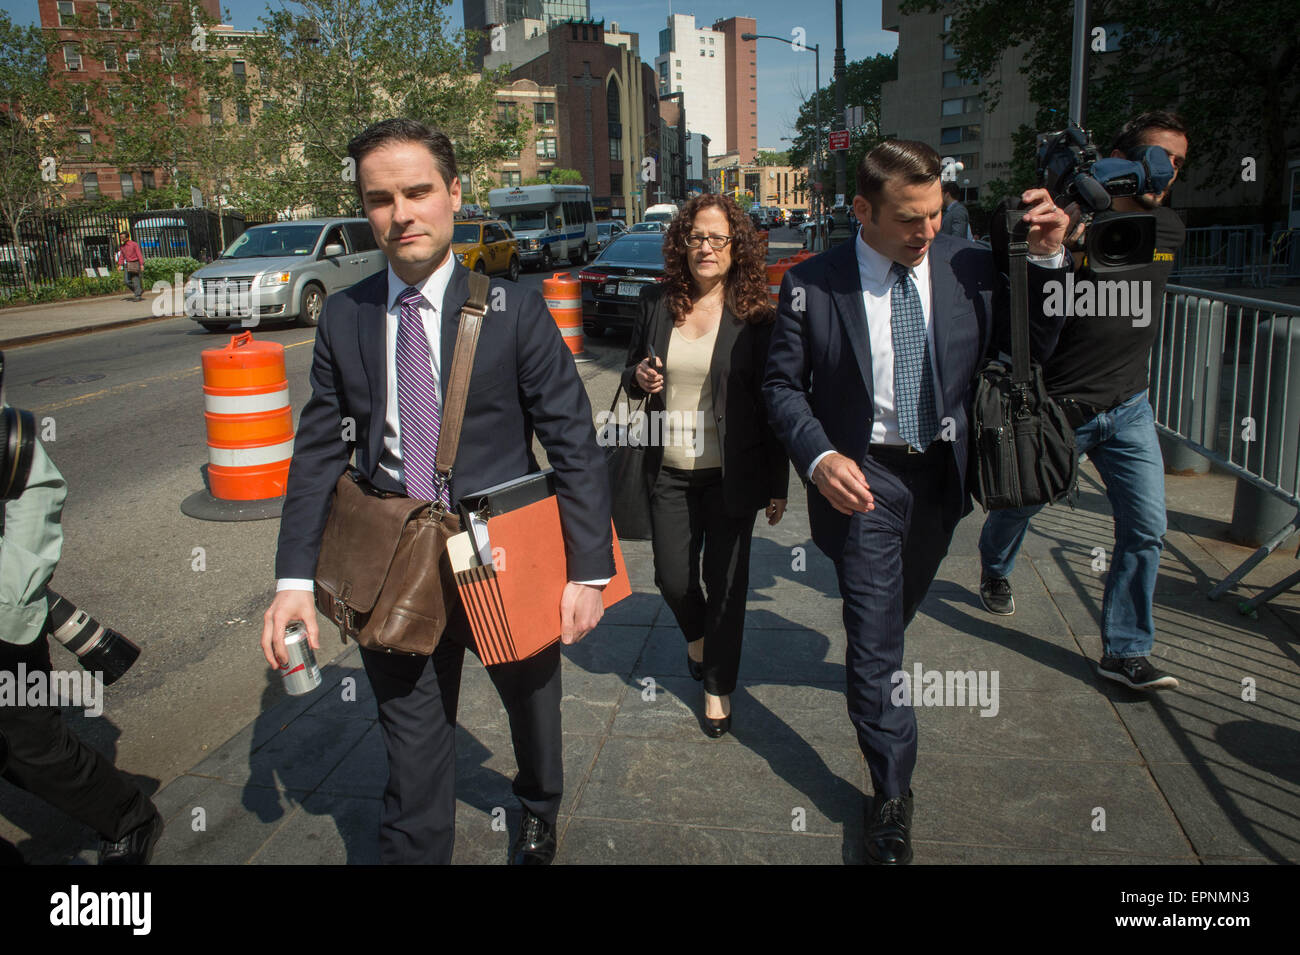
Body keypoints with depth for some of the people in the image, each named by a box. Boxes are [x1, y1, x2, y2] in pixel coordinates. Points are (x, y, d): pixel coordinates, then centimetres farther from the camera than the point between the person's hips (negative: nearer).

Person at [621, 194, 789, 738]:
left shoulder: (753, 316, -7)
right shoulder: (657, 305, 3)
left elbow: (771, 401, -5)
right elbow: (632, 376, 15)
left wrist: (778, 485, -5)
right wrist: (639, 379, -11)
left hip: (731, 474, -3)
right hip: (670, 471, 3)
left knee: (725, 582, 6)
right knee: (672, 577, 9)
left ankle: (719, 687, 27)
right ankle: (697, 636, 45)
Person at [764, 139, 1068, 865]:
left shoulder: (971, 268, -7)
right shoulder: (813, 284, -14)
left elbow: (1032, 348, -1)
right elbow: (783, 384, -8)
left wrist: (1047, 260, -16)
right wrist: (819, 456, -25)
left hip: (941, 472, 4)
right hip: (862, 477, -3)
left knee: (900, 608, 26)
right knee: (876, 631, 0)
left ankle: (874, 667, 60)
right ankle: (893, 794, 15)